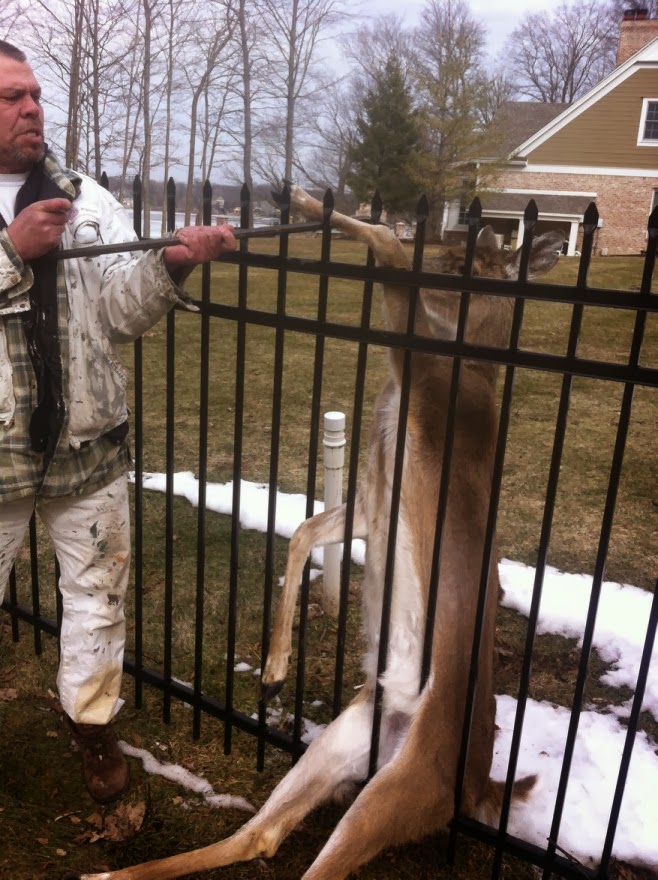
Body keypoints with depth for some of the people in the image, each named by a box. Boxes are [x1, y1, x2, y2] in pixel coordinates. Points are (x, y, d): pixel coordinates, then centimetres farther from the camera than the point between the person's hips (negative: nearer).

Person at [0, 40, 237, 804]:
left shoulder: (86, 200, 2)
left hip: (87, 448, 2)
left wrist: (168, 265, -24)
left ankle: (92, 721, 38)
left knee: (96, 591, 14)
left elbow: (120, 314, -5)